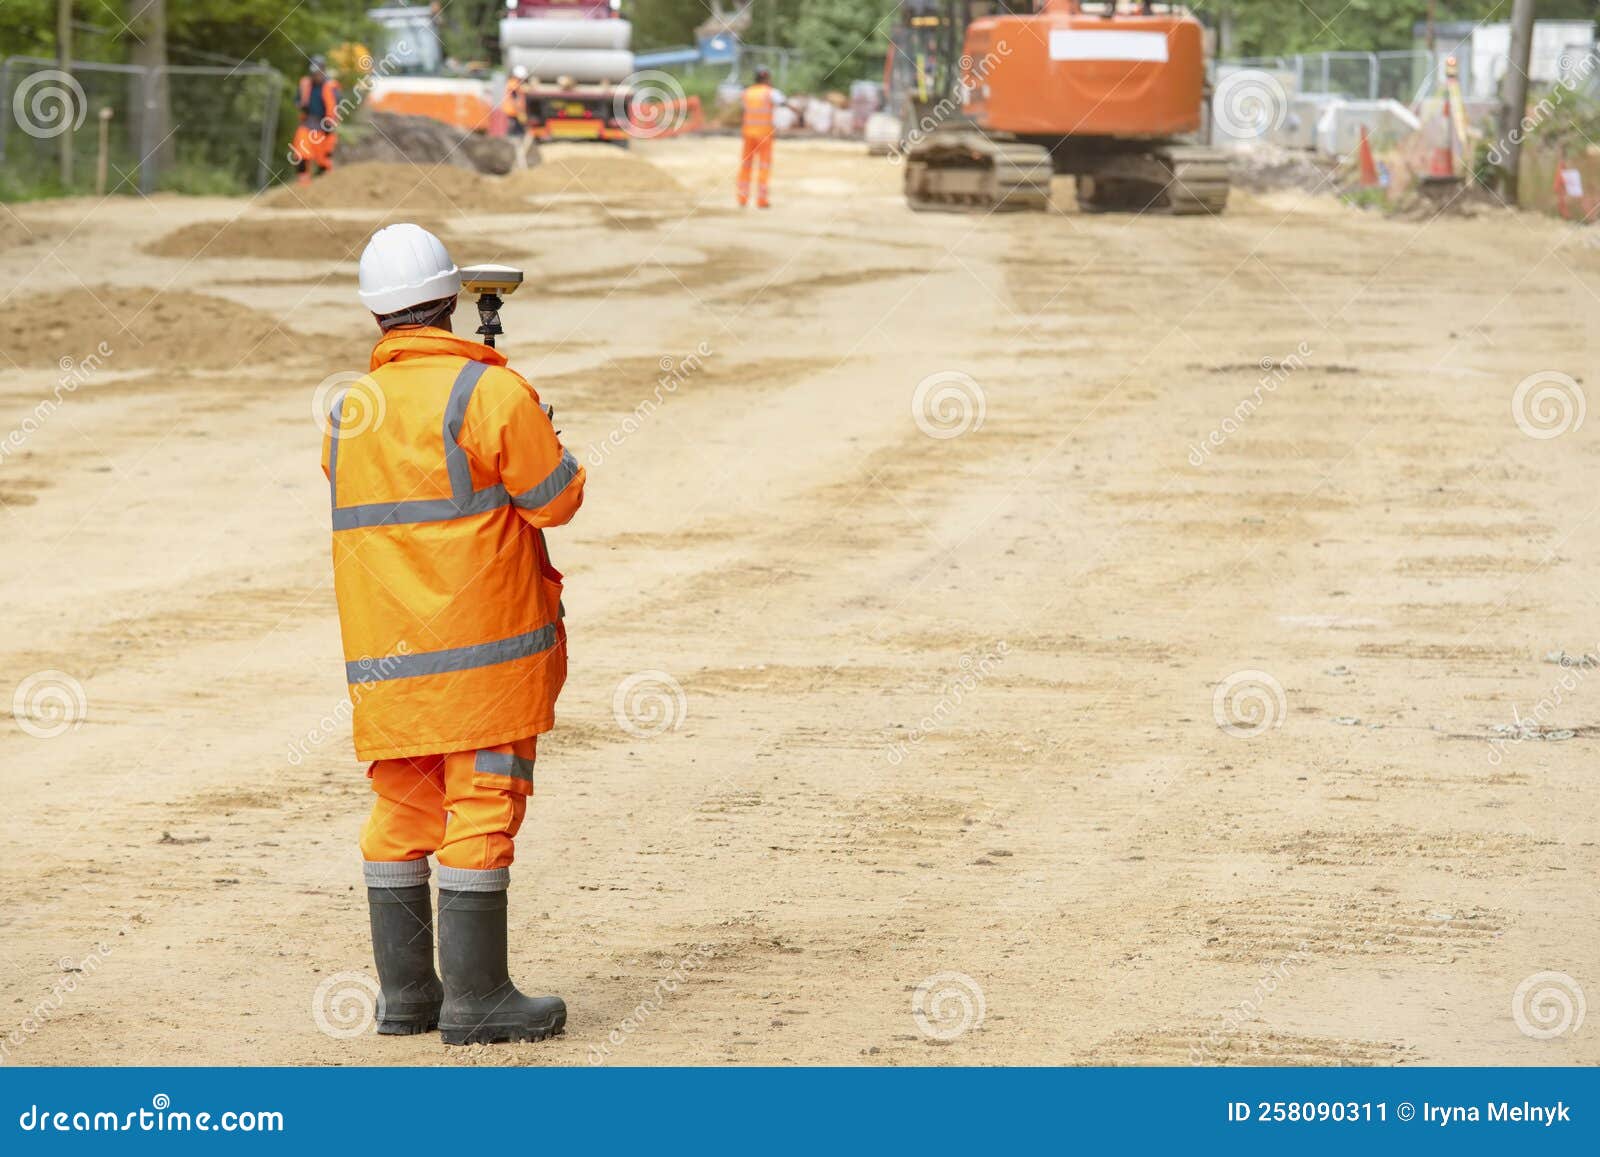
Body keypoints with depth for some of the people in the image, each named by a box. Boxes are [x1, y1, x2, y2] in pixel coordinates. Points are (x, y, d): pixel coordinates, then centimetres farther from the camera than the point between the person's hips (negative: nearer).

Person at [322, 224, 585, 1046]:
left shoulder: (347, 412, 8)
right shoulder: (489, 392, -11)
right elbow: (557, 500, -7)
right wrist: (539, 439, 13)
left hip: (384, 656, 6)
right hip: (481, 647, -6)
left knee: (402, 813, 12)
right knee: (482, 809, -4)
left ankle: (404, 993, 15)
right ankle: (476, 998, -5)